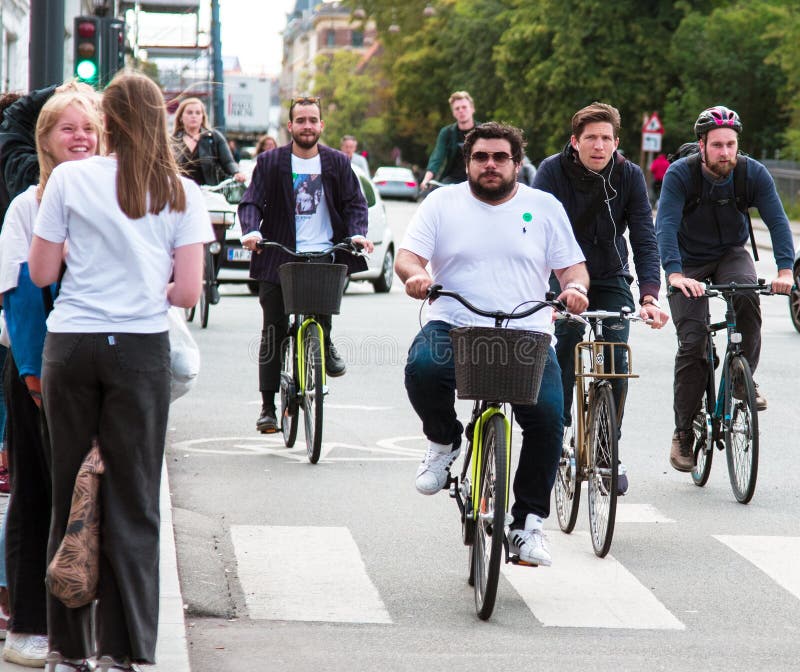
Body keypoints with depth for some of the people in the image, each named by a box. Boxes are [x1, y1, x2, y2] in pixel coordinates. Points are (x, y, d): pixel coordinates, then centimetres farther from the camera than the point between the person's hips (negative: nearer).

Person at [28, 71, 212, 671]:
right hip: (141, 348, 0)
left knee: (70, 495, 8)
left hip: (70, 346, 0)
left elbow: (41, 273, 2)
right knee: (133, 503, 3)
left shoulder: (69, 178, 0)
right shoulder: (180, 192, 3)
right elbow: (188, 291, -2)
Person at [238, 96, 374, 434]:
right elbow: (251, 202, -1)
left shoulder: (337, 162, 9)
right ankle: (268, 407, 7)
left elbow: (355, 202, 5)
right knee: (274, 334, -1)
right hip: (278, 259, 0)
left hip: (324, 254, 0)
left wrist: (358, 233, -14)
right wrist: (251, 231, -22)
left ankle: (324, 345, -3)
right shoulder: (270, 162, 5)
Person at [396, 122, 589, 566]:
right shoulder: (442, 203, 10)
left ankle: (528, 522, -6)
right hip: (453, 326, -1)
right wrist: (415, 274, -22)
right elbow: (407, 256, 3)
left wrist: (575, 287, -12)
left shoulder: (544, 207, 13)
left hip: (526, 335, 1)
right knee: (423, 368, -35)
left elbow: (572, 264, 11)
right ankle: (443, 441, -1)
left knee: (547, 416, -22)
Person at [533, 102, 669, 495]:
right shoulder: (553, 172, -18)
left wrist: (649, 295, -30)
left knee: (617, 361, -11)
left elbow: (645, 239, -16)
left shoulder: (629, 176, -12)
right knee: (566, 350, -18)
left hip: (611, 279, 1)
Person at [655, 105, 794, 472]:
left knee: (747, 297, -32)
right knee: (692, 344, -12)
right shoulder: (680, 174, -21)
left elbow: (777, 221, -20)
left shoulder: (753, 173, -16)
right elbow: (665, 225, -31)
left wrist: (785, 270, -35)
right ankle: (683, 433, 0)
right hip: (690, 262, -1)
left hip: (731, 255, 1)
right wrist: (675, 274, -47)